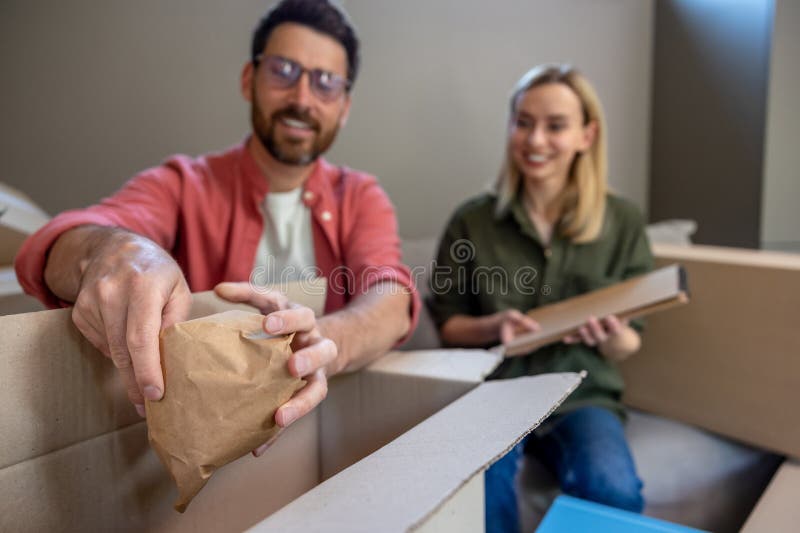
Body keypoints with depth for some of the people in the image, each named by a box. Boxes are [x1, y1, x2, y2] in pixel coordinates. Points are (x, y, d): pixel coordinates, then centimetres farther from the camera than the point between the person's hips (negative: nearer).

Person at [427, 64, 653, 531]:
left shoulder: (623, 222, 1)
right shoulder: (473, 220, -1)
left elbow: (629, 346, 5)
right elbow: (447, 322, 4)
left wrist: (612, 337, -19)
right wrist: (493, 327, -17)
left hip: (582, 396, 1)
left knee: (614, 491, -28)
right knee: (480, 483, -31)